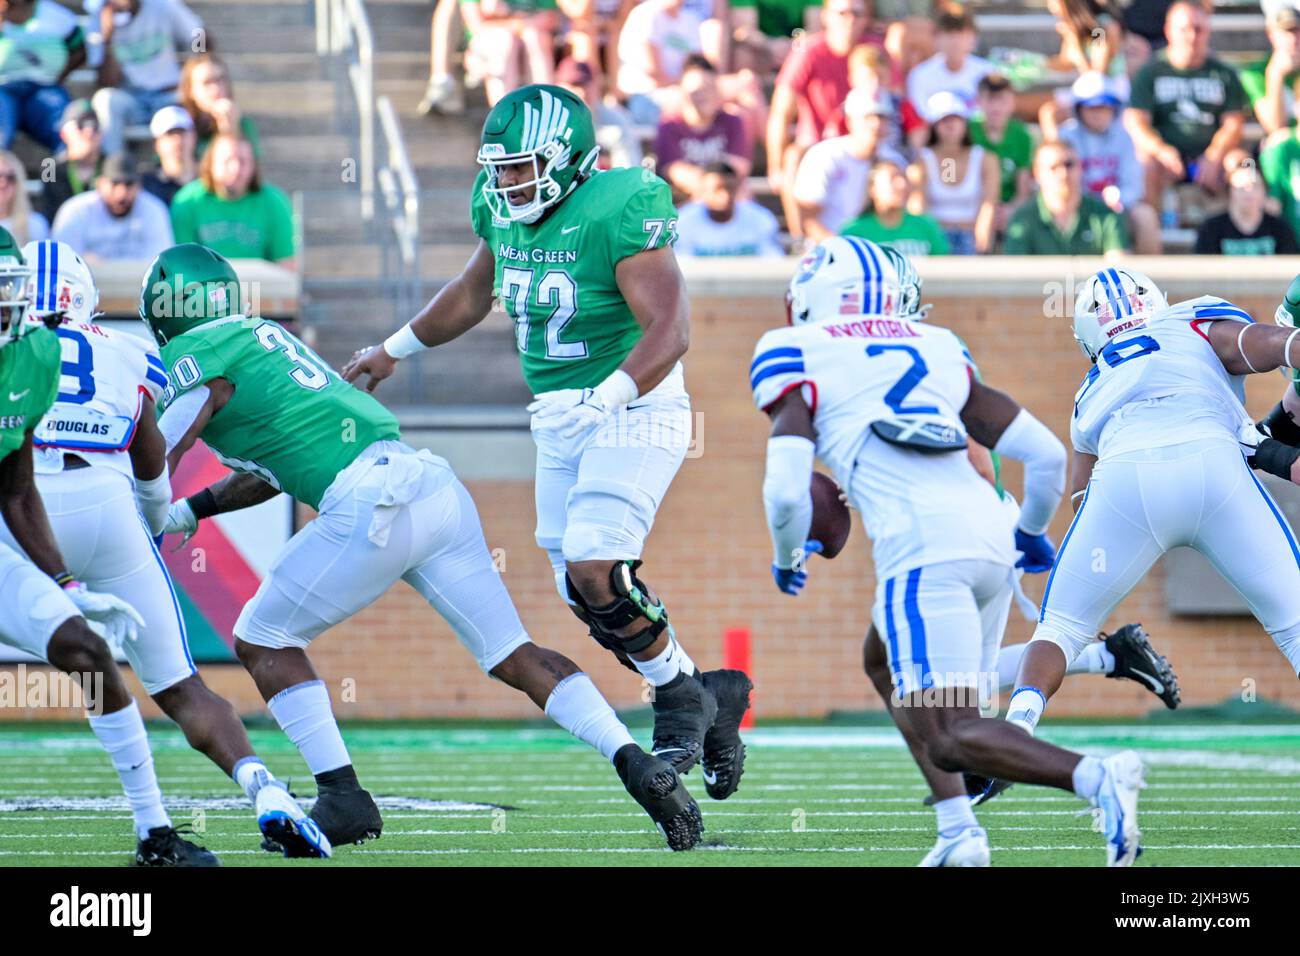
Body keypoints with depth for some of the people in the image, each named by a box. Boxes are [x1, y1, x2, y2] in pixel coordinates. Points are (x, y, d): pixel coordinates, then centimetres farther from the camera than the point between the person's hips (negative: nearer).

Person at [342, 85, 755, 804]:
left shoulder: (618, 213, -21)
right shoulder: (505, 212, 3)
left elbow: (669, 328, -26)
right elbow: (473, 292, 24)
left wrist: (606, 399, -38)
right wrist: (395, 350, 30)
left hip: (634, 412, -8)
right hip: (558, 422, 8)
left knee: (594, 570, -21)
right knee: (589, 601, 3)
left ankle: (681, 695, 1)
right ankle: (709, 697, 20)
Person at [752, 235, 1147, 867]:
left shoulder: (797, 357, 10)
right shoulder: (939, 350, 24)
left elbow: (786, 490, -2)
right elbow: (1045, 453, 20)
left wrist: (787, 555, 20)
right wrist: (1031, 531, 40)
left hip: (921, 543, -7)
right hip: (989, 537, 7)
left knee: (948, 736, -9)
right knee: (915, 696, 25)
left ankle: (1095, 777, -30)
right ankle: (959, 834, 6)